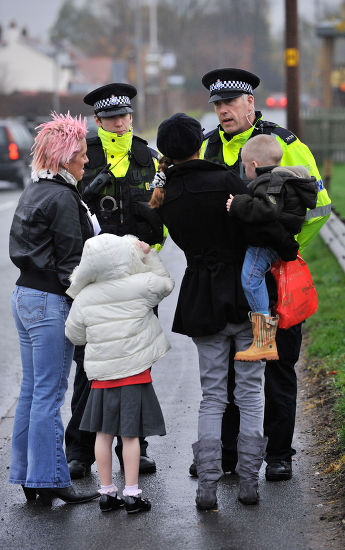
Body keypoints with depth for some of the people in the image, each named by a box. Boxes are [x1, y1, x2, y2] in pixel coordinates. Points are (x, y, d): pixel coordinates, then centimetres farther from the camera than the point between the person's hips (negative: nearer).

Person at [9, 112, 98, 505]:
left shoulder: (32, 192, 14)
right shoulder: (62, 198, -15)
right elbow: (70, 260, -16)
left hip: (25, 296, 10)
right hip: (51, 303, -10)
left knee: (31, 390, 12)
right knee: (50, 392, -6)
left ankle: (27, 476, 16)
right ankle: (48, 479, -3)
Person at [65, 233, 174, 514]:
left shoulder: (84, 298, -1)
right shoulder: (140, 285, -10)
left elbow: (75, 335, 9)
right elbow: (166, 283, 10)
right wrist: (150, 255, 15)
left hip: (101, 374, 3)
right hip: (135, 372, -3)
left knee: (104, 432, 10)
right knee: (130, 433, 1)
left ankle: (107, 492, 14)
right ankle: (132, 494, 3)